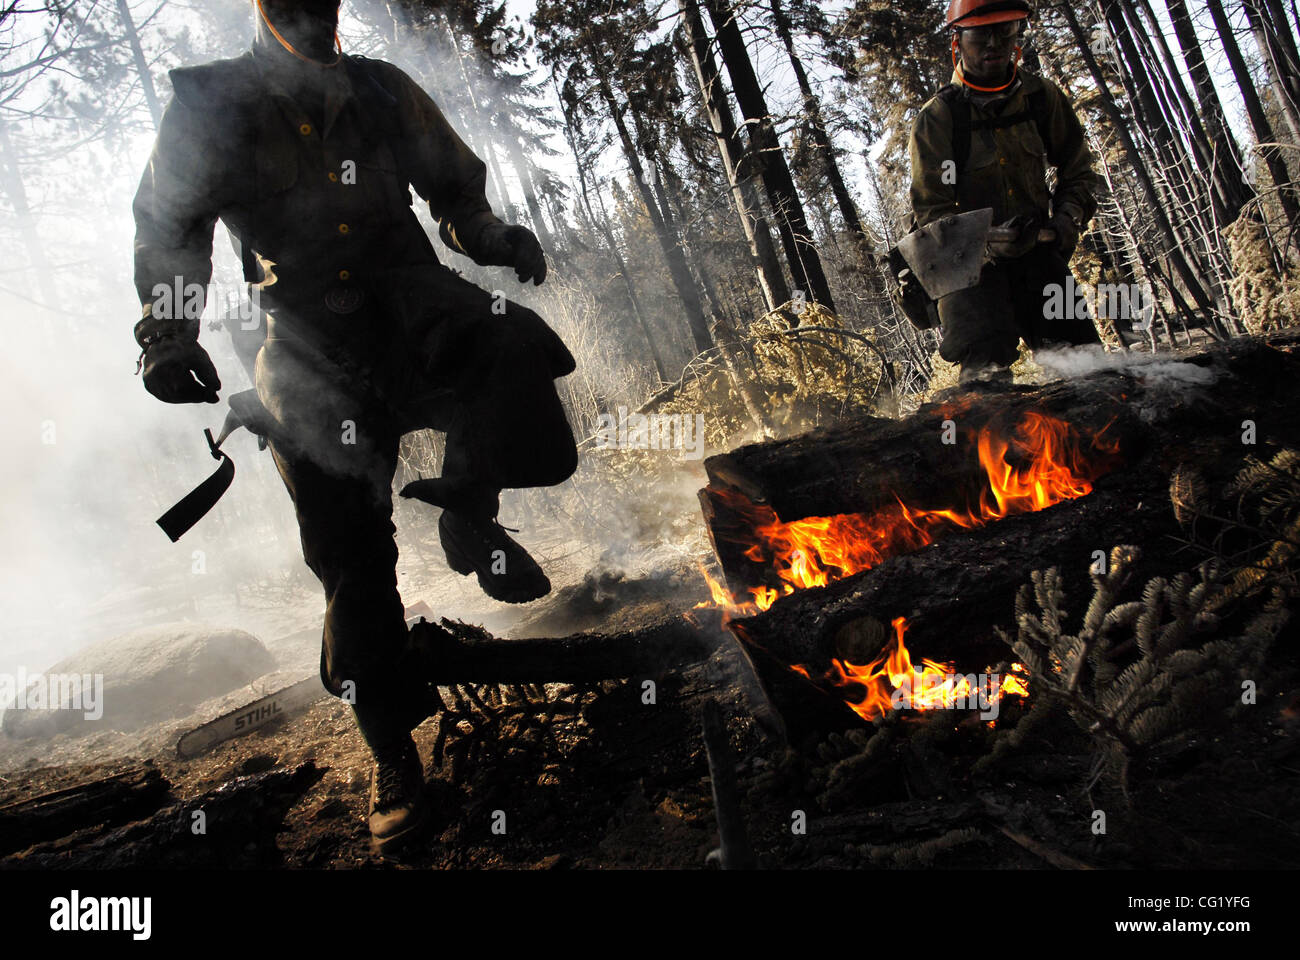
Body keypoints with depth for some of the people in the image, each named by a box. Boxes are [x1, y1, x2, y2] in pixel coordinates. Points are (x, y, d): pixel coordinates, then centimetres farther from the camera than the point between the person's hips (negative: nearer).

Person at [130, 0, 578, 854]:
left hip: (407, 301, 2)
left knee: (513, 344, -35)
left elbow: (457, 189, 24)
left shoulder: (384, 92, 12)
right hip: (311, 349, -1)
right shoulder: (213, 105, 6)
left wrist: (495, 238, 4)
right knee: (352, 558, -3)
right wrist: (169, 336, -3)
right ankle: (394, 758, 13)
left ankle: (467, 513, -10)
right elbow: (168, 225, 10)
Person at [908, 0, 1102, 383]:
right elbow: (931, 209, -9)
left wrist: (1068, 218, -3)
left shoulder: (1043, 99, 6)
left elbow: (1078, 172, 18)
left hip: (1036, 249, 4)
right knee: (985, 362, -24)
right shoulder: (937, 118, -6)